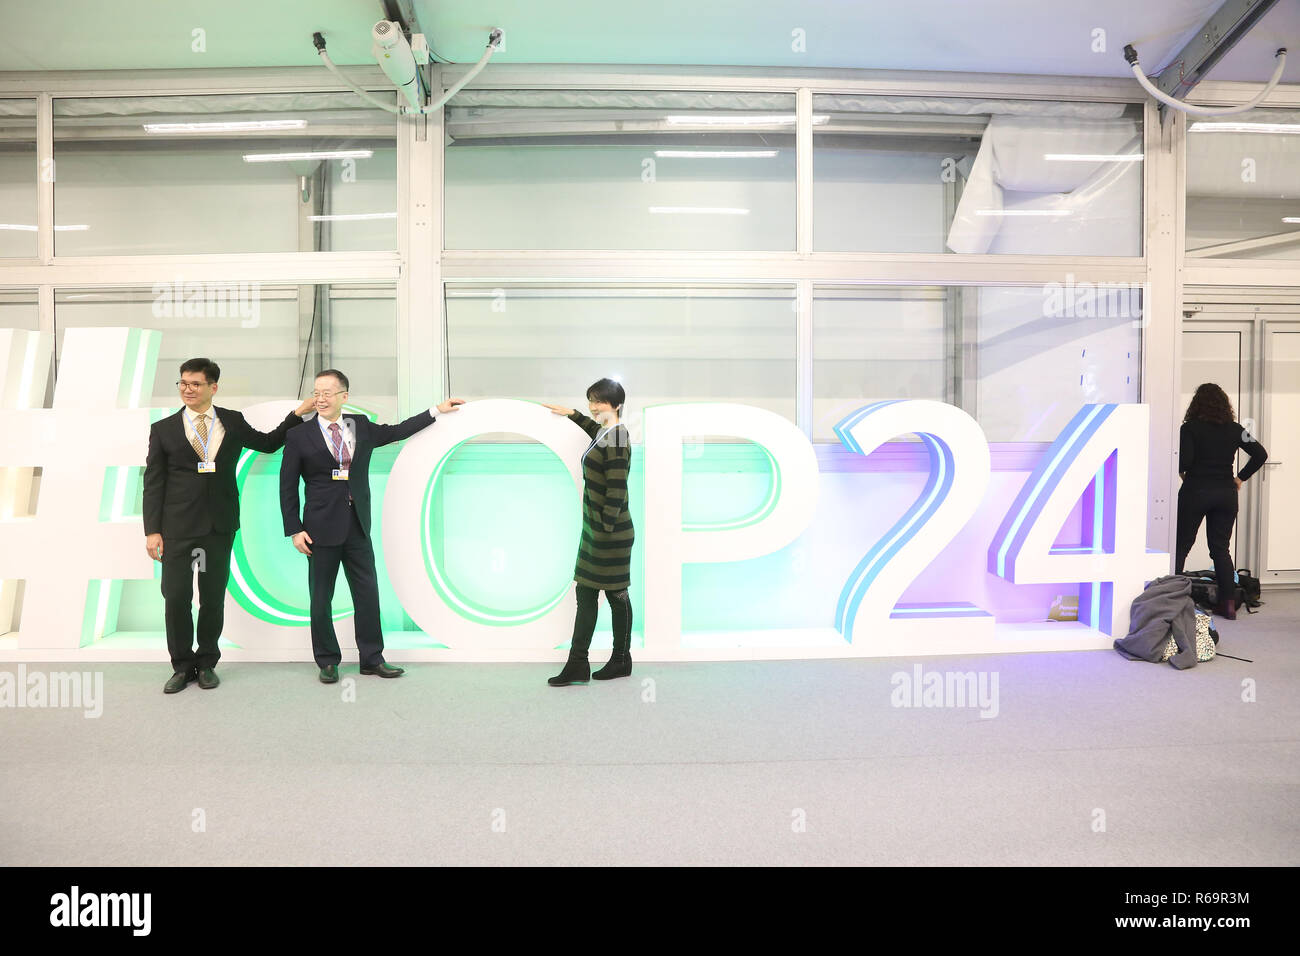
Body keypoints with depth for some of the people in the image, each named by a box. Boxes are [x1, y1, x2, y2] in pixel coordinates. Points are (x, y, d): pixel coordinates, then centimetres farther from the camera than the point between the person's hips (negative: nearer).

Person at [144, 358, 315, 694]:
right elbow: (153, 483, 3)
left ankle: (206, 663, 23)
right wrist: (152, 530, -2)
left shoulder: (233, 422, 8)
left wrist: (297, 414, 11)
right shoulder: (164, 429, 4)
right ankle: (182, 666, 16)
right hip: (178, 527, -1)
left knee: (213, 597, 9)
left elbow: (269, 443, 20)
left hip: (220, 526, 1)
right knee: (176, 598, 0)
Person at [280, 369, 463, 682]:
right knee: (321, 598, 6)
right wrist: (294, 530, -6)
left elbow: (398, 431, 19)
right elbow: (288, 487, 0)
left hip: (358, 527, 3)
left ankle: (372, 658, 19)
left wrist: (437, 411, 17)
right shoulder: (300, 436, -2)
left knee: (368, 593, 7)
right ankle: (327, 662, 21)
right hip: (322, 529, -3)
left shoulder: (362, 427, 7)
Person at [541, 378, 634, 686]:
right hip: (594, 529, 10)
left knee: (616, 594, 2)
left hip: (611, 532, -10)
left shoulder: (617, 440, -17)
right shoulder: (606, 433, 12)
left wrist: (606, 528, -21)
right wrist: (571, 414, 42)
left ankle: (622, 661, 15)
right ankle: (577, 664, 16)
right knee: (585, 594, 10)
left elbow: (616, 491, -21)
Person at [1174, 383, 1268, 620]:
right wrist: (1241, 478, 9)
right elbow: (1260, 454, 3)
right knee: (1221, 548, 11)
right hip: (1226, 493, 4)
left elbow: (1184, 460, -18)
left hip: (1195, 491, -4)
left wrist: (1181, 473, 3)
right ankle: (1229, 603, 9)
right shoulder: (1234, 429, 5)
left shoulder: (1190, 428, -8)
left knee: (1181, 545, 4)